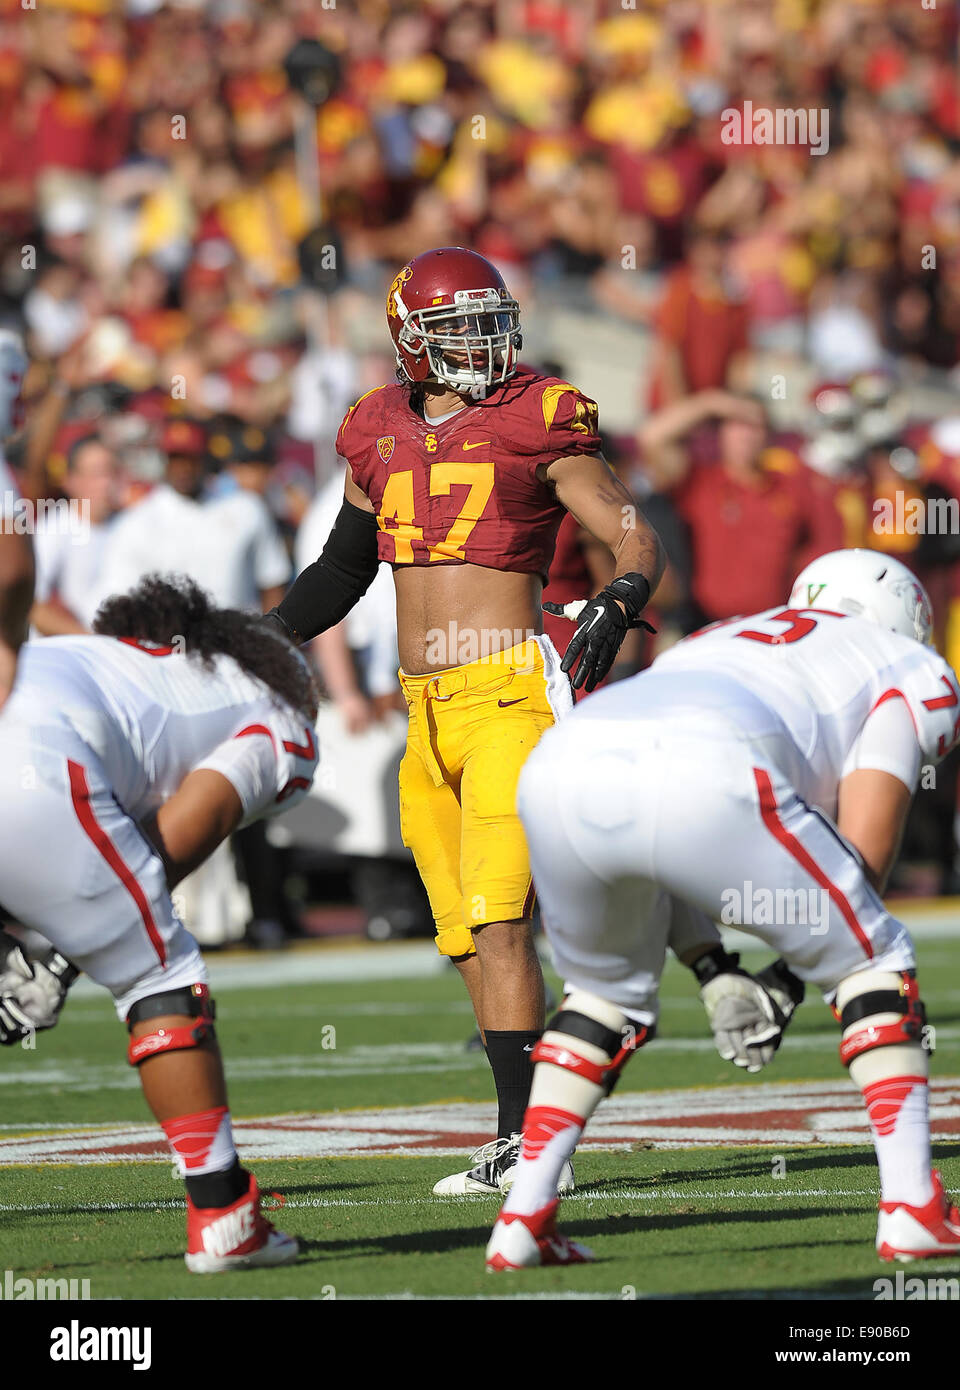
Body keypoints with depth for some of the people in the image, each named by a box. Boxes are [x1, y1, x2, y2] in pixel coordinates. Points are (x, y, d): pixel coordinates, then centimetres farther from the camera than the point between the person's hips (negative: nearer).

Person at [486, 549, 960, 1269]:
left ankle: (524, 1217, 23)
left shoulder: (707, 646, 45)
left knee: (608, 989, 31)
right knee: (872, 960, 18)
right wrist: (799, 964, 28)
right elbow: (863, 852, 15)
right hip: (707, 784, -5)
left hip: (563, 768, 5)